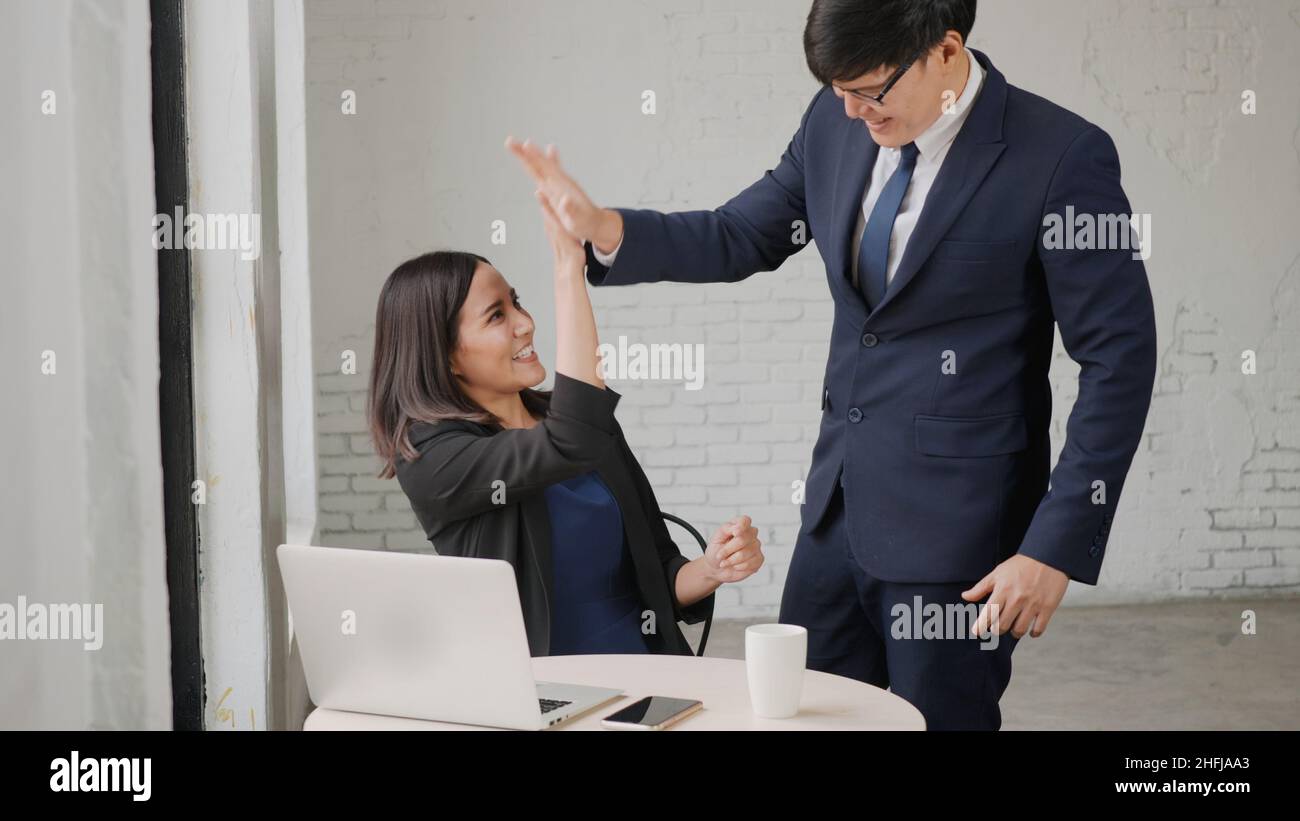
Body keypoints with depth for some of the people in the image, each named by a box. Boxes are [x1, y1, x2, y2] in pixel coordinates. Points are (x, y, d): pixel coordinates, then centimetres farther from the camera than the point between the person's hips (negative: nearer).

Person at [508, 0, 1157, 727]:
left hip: (954, 526, -6)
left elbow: (1120, 360, -14)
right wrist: (605, 228, -6)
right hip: (840, 505, 6)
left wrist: (1055, 548, -16)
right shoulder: (836, 123, 1)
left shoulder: (1061, 156, -16)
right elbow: (742, 237, 12)